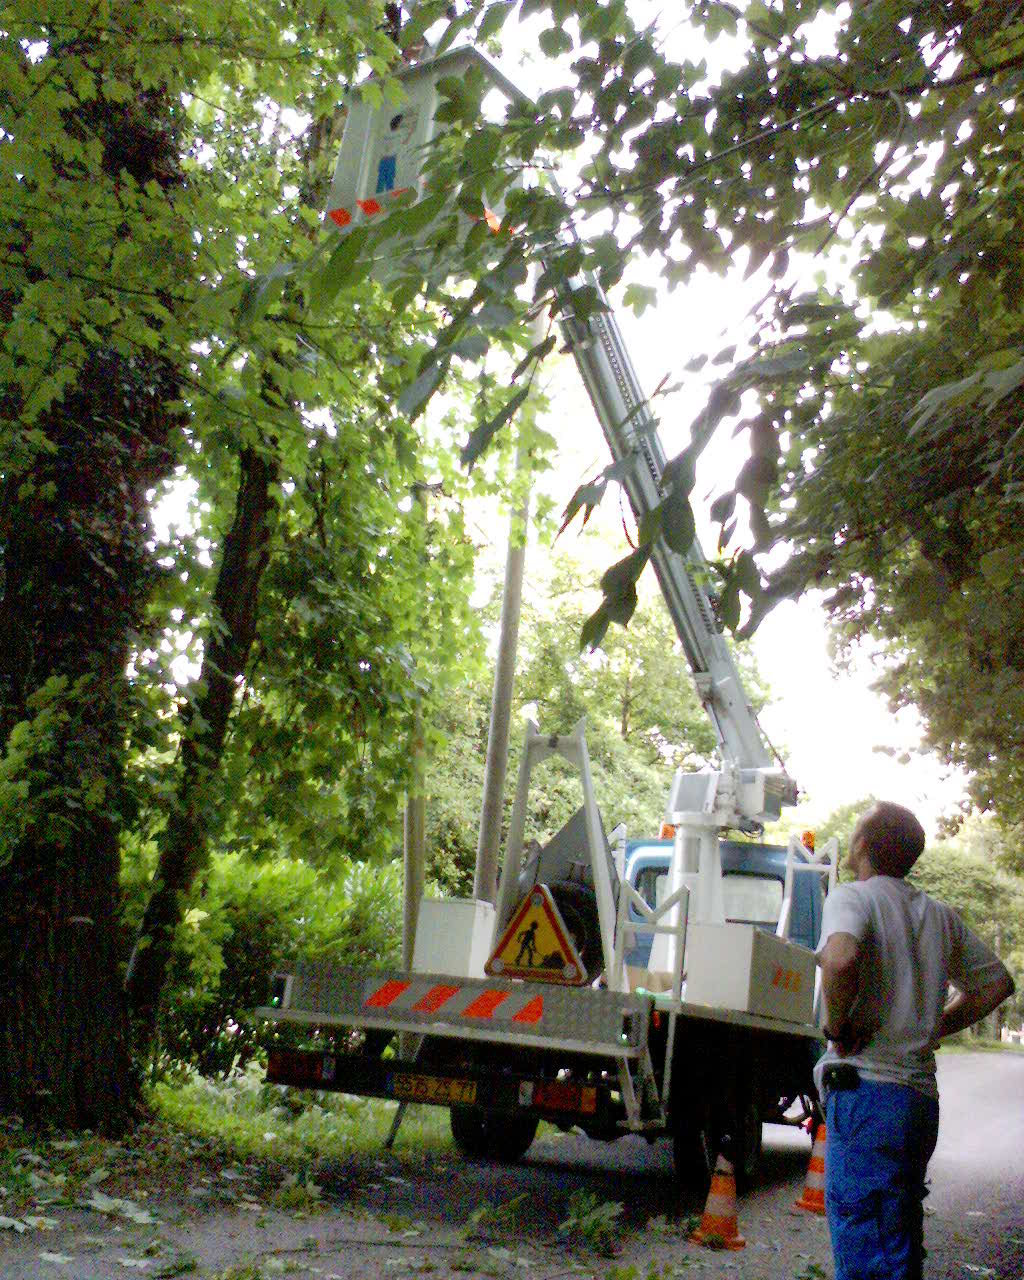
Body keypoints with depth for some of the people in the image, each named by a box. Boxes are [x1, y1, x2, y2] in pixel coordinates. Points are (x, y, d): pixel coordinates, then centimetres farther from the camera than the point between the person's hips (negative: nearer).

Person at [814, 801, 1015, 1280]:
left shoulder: (852, 897, -7)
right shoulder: (939, 915, 16)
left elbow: (841, 957, -29)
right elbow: (996, 983, 25)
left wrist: (837, 1025, -13)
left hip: (865, 1091, -8)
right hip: (921, 1094, 8)